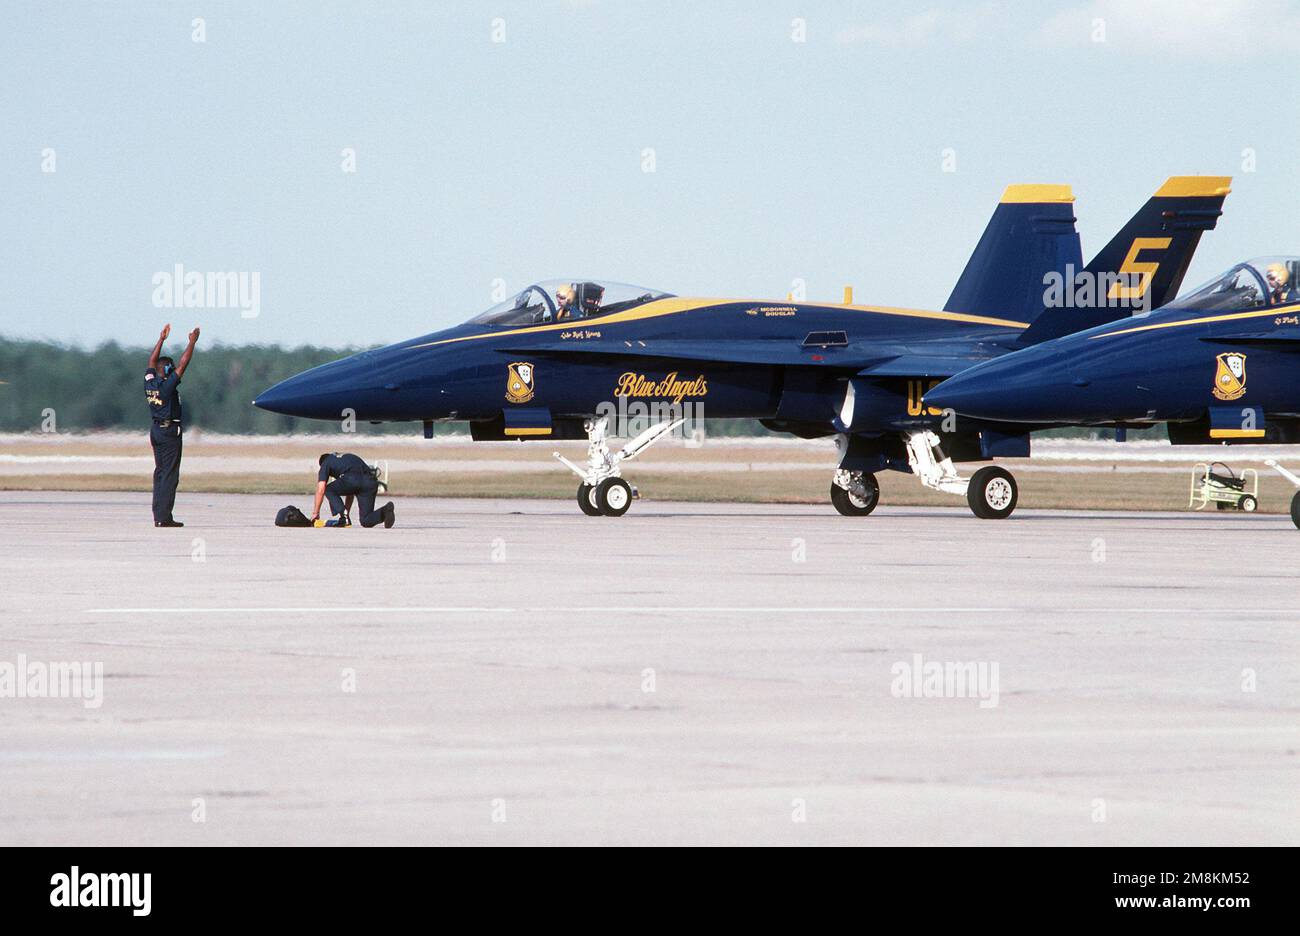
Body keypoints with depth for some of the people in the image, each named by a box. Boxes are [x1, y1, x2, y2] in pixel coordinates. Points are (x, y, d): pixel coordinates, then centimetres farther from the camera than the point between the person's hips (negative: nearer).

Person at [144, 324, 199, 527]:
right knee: (170, 474, -6)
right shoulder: (167, 386, -16)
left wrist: (162, 338, 21)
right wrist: (192, 342, -5)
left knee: (160, 472, 12)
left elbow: (152, 362, 16)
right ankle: (164, 517, -10)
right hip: (169, 432, -8)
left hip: (156, 430, 8)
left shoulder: (149, 383, 2)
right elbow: (183, 364, -14)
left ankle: (158, 515, 10)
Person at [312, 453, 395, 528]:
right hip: (371, 481, 6)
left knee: (329, 490, 23)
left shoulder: (325, 463, 26)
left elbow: (321, 490, 17)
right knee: (366, 521, 12)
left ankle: (340, 517, 3)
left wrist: (315, 513, 23)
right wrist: (346, 512, 49)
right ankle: (385, 511, -16)